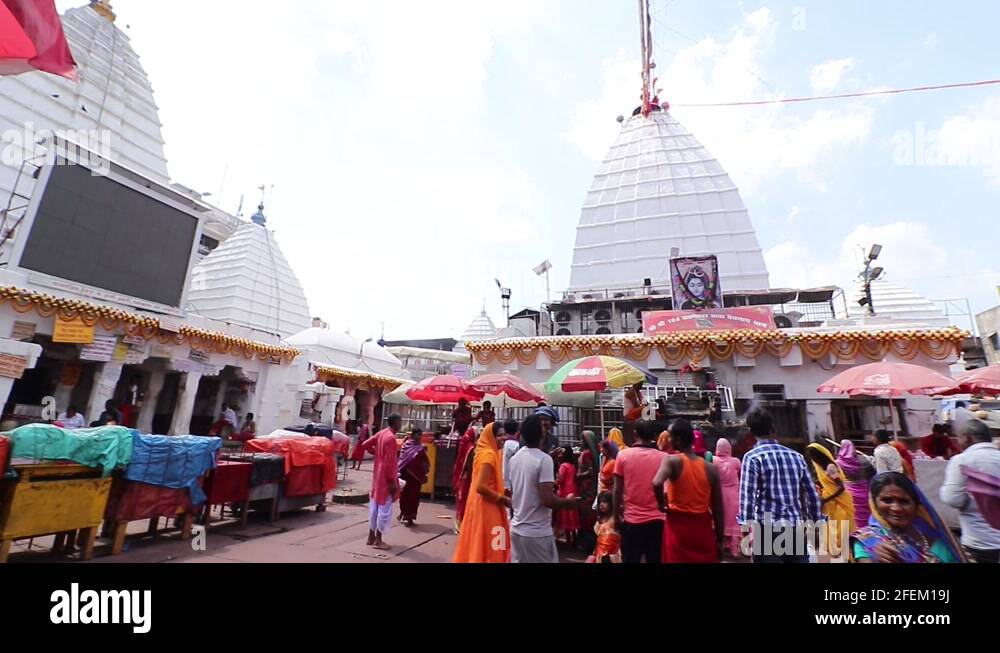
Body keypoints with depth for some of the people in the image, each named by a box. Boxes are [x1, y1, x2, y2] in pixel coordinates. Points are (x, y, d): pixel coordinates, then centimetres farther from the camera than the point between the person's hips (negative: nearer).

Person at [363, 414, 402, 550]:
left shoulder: (381, 433, 5)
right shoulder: (391, 438, -22)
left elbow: (366, 444, 13)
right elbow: (389, 463, -23)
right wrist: (392, 481, -18)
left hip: (378, 475, 9)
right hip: (385, 478, -9)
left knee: (375, 505, 15)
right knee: (384, 508, 1)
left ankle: (371, 537, 25)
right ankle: (378, 540, 9)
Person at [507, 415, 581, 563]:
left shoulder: (514, 458, 4)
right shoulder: (544, 459, -18)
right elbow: (547, 500, -22)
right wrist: (569, 502, -7)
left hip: (517, 529, 7)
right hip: (538, 532, -7)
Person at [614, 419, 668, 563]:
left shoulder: (623, 455, -6)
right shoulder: (664, 457, -4)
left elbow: (617, 490, -4)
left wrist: (617, 517, 6)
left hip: (632, 520, -1)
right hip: (657, 520, 1)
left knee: (630, 560, 12)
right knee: (655, 560, 13)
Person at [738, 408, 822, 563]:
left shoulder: (753, 457, -7)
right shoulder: (796, 456, 8)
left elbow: (748, 496, -13)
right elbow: (812, 494, 9)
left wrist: (746, 527, -9)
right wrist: (816, 524, 19)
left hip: (768, 529, -5)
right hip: (797, 527, 5)